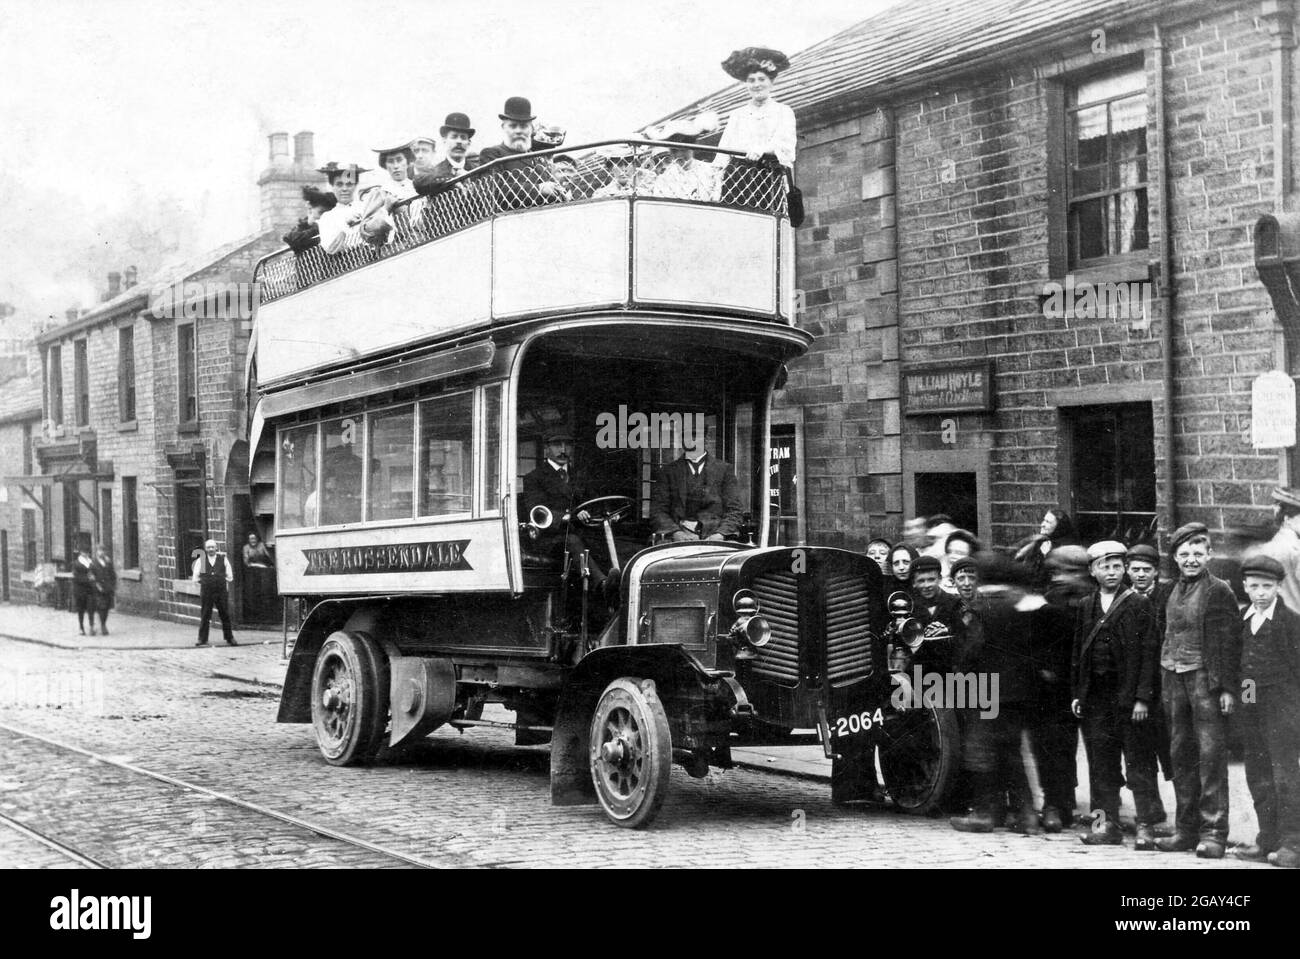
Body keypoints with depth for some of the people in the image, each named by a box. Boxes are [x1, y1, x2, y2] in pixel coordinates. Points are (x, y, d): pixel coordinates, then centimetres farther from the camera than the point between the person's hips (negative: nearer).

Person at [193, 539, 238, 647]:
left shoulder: (223, 559, 7)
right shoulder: (200, 560, 6)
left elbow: (229, 576, 11)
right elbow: (195, 577, 8)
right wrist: (205, 581, 2)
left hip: (221, 591, 1)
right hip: (206, 591, 0)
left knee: (225, 615, 4)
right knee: (204, 616, 1)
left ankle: (229, 638, 14)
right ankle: (202, 639, 8)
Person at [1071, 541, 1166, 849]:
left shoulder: (1139, 604, -1)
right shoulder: (1086, 606, 12)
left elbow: (1148, 653, -6)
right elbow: (1078, 651, 14)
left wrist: (1143, 697, -13)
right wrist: (1076, 693, 7)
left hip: (1128, 695, -4)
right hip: (1095, 695, 5)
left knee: (1139, 762, -2)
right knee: (1101, 763, 8)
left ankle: (1146, 827, 2)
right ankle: (1106, 823, 15)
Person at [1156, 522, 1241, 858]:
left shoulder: (1219, 591, -4)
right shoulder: (1174, 592, 15)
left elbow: (1230, 642, -7)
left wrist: (1227, 687, -13)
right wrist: (1164, 685, 14)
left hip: (1206, 679, -6)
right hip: (1174, 681, 6)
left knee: (1211, 754, -7)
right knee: (1181, 755, 9)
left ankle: (1213, 833, -4)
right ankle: (1186, 829, 16)